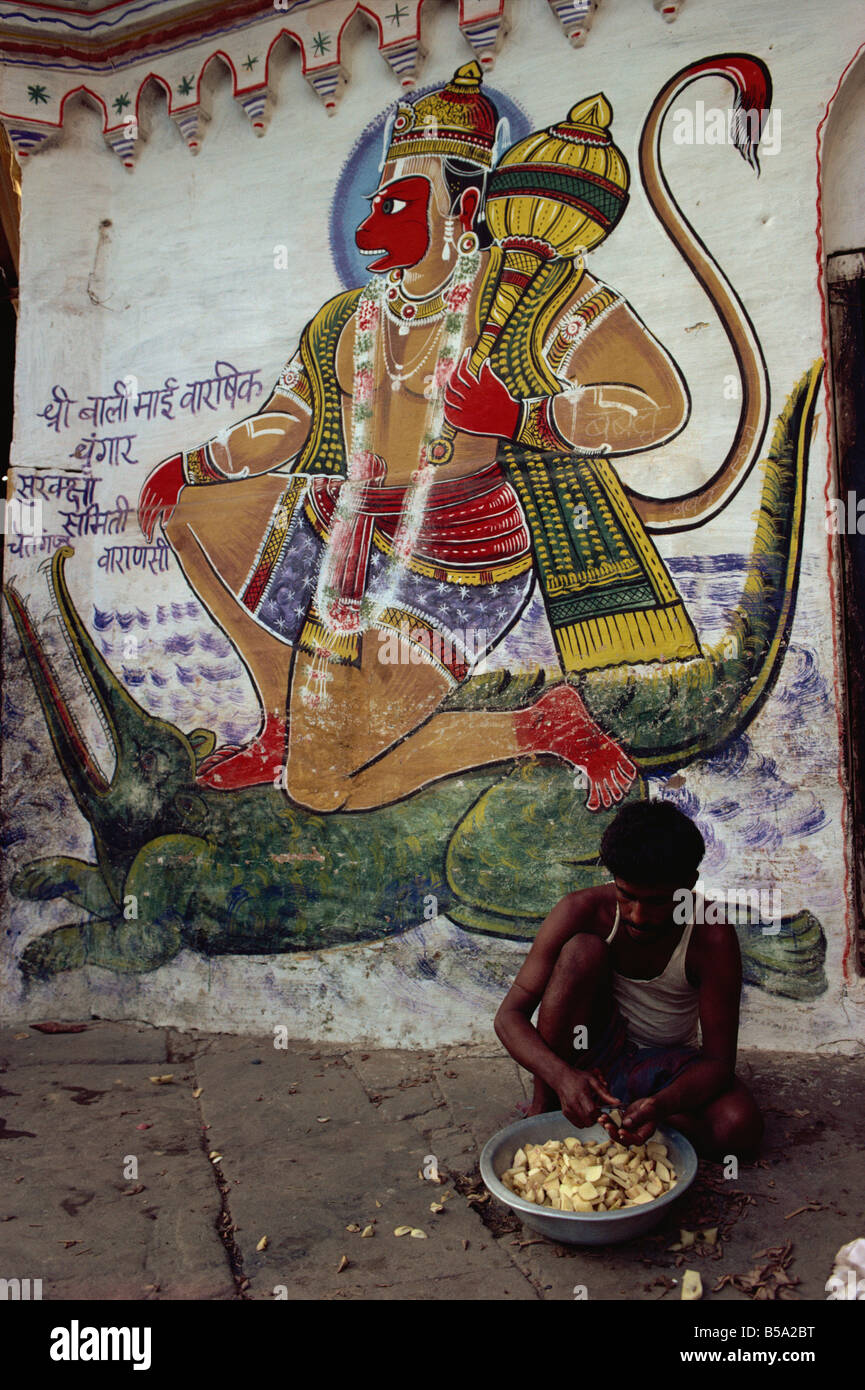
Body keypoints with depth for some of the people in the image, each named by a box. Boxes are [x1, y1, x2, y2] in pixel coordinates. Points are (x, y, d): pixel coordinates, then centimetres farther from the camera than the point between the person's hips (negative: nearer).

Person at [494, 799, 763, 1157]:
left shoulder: (712, 937, -22)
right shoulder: (583, 911, -22)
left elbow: (719, 1060, -21)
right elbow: (509, 1015, -22)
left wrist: (660, 1104, -42)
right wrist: (562, 1076, -41)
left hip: (666, 1063, 1)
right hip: (593, 1049, 0)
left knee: (740, 1128, -30)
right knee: (581, 950, -29)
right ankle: (543, 1108, -17)